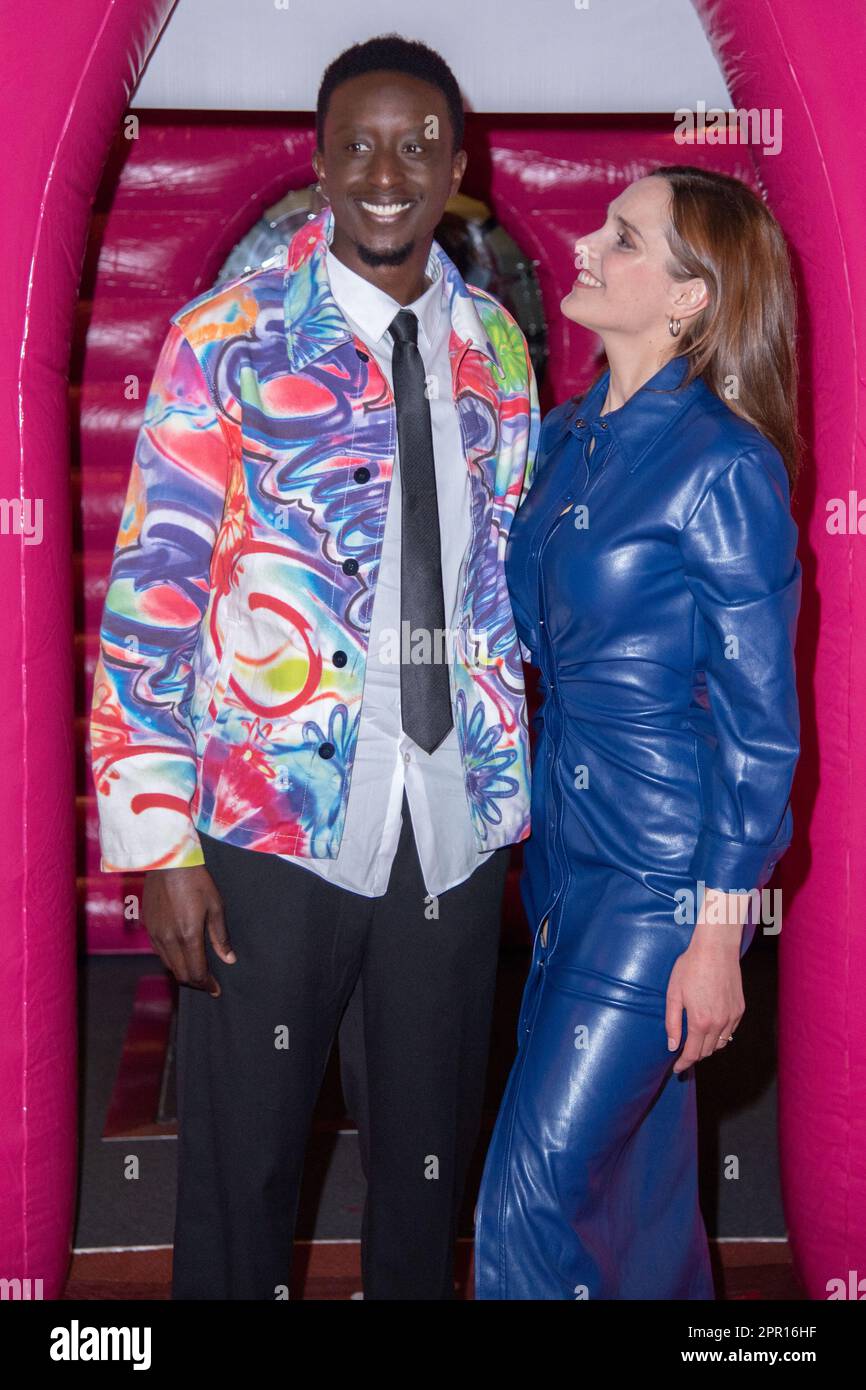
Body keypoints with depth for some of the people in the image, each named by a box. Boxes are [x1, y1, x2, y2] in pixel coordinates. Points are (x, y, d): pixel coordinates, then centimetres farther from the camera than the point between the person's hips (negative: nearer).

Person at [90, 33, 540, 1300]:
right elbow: (152, 589, -8)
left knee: (430, 1152, 17)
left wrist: (533, 787, 10)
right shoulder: (227, 339, -5)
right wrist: (159, 841, -13)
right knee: (242, 1159, 10)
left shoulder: (494, 345, 9)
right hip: (274, 826, -3)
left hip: (457, 822, 4)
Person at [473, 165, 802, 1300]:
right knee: (635, 1165, 20)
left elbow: (761, 720, -13)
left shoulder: (726, 464, -15)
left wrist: (720, 931, -14)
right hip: (568, 846, 7)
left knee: (537, 1196, -3)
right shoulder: (568, 438, 8)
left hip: (665, 872, -7)